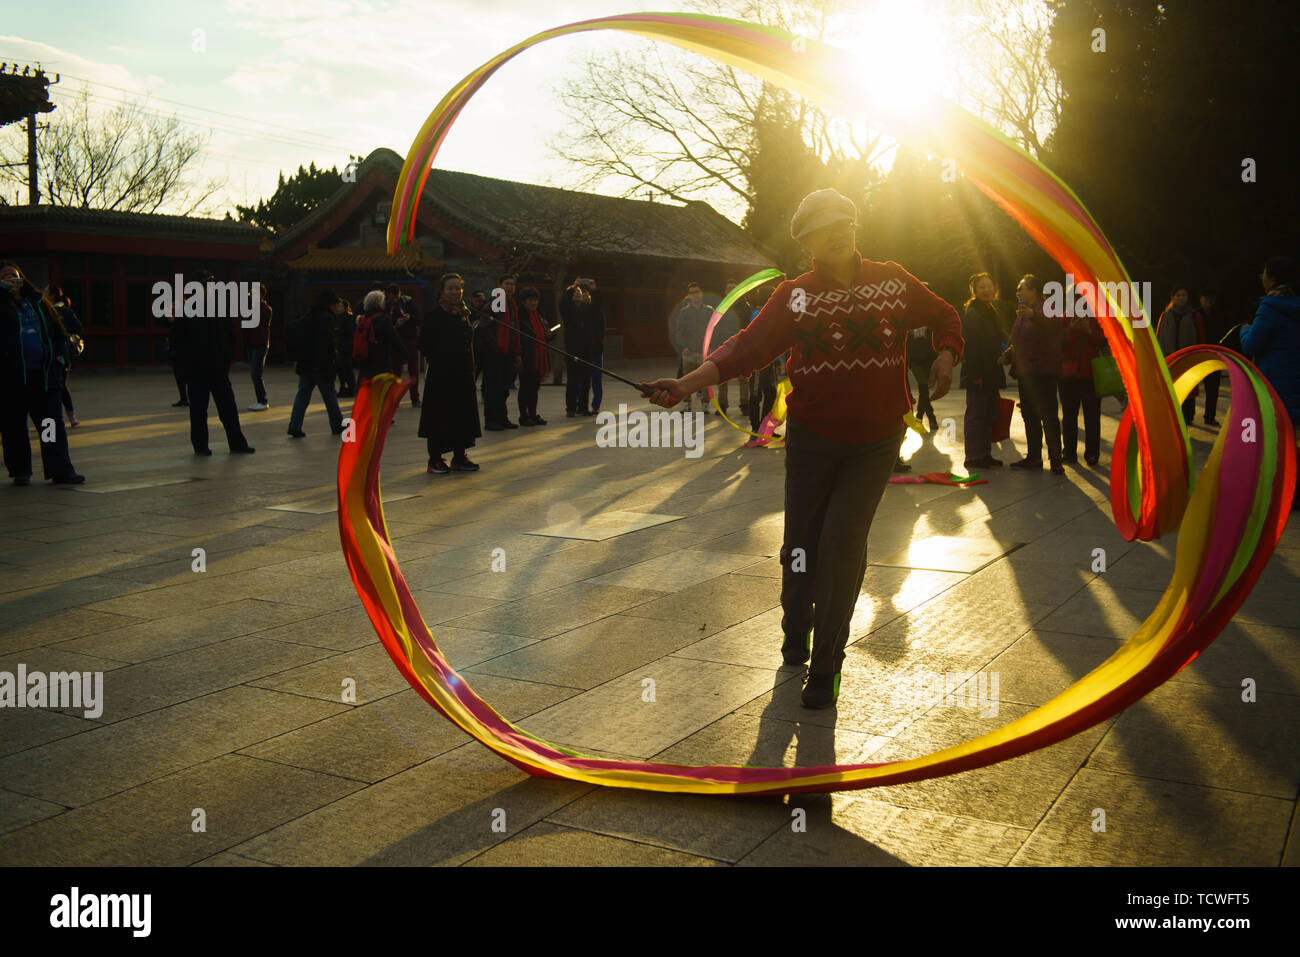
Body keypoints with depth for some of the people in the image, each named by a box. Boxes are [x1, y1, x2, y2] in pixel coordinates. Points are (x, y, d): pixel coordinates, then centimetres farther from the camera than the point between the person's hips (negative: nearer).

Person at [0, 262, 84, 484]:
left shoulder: (39, 303, 14)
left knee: (52, 422, 2)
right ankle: (20, 471, 14)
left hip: (44, 374, 3)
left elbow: (59, 331, 18)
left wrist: (60, 356, 6)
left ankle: (60, 470, 5)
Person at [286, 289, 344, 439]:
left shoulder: (310, 317, 14)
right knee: (329, 396, 6)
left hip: (305, 363, 7)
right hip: (320, 365, -7)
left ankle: (295, 426, -2)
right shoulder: (327, 318, -13)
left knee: (302, 394, 7)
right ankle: (337, 426, 17)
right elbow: (326, 342, -23)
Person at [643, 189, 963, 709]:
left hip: (875, 442, 0)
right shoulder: (794, 295, -1)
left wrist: (945, 357, -5)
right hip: (811, 438, 0)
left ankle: (825, 666, 5)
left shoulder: (893, 281, 2)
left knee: (843, 542, -10)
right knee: (801, 543, 3)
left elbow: (945, 317, 15)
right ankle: (795, 633, 35)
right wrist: (687, 384, -21)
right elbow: (748, 346, -9)